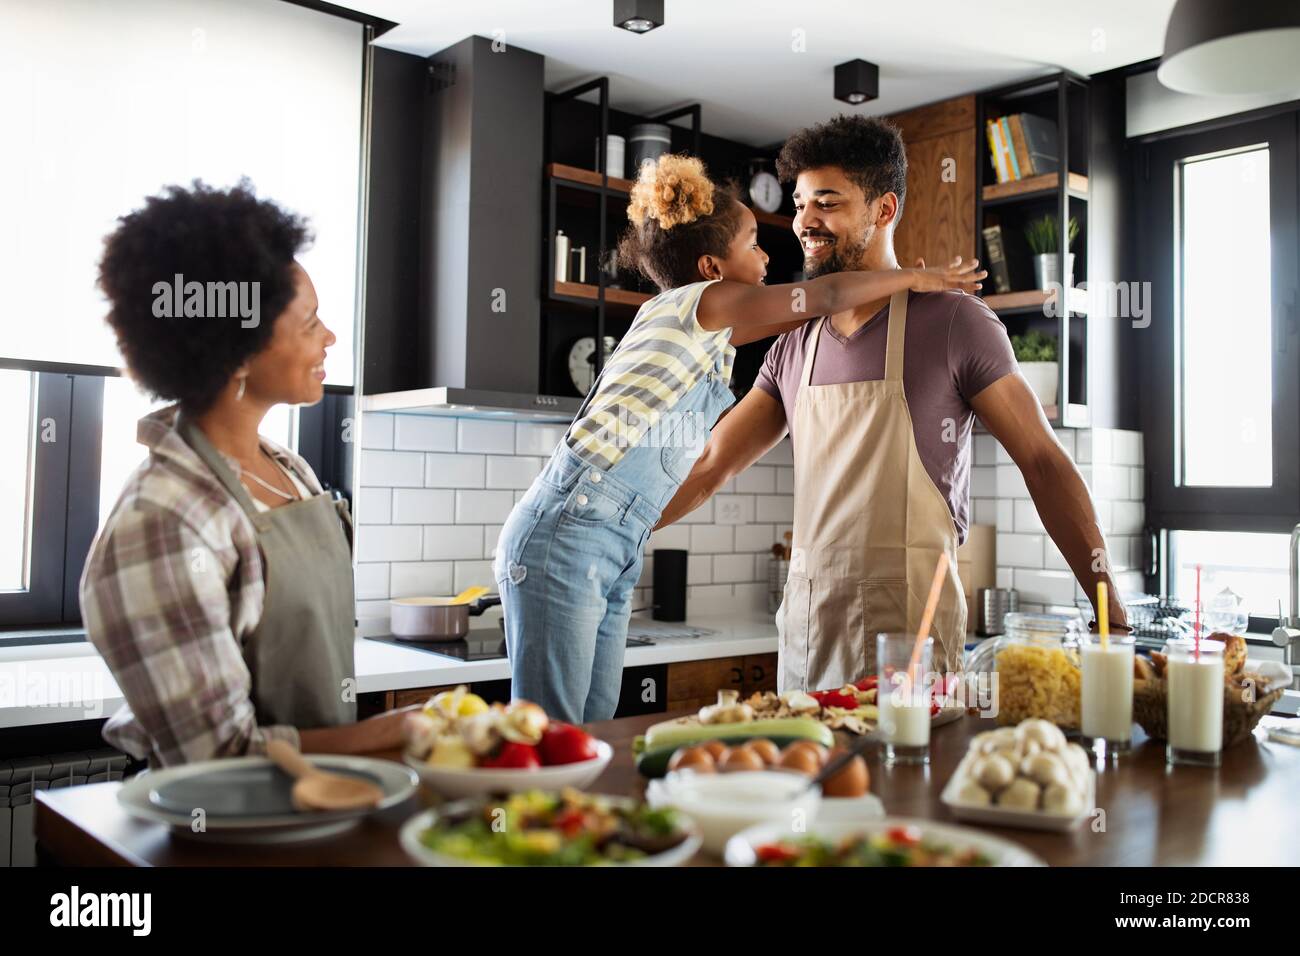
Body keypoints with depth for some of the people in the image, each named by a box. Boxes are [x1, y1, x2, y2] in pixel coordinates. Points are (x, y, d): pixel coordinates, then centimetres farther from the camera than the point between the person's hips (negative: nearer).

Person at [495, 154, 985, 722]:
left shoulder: (712, 332, 18)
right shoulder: (692, 303, -6)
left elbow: (813, 310, 33)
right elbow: (829, 295, -5)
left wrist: (895, 286, 27)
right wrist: (918, 279, 9)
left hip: (613, 556, 9)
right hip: (565, 539, -9)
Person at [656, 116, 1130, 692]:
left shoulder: (953, 322, -4)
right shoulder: (795, 347, 11)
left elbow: (1042, 461, -4)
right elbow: (711, 466, 12)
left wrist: (1112, 615, -9)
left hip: (906, 629, -5)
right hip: (804, 623, 5)